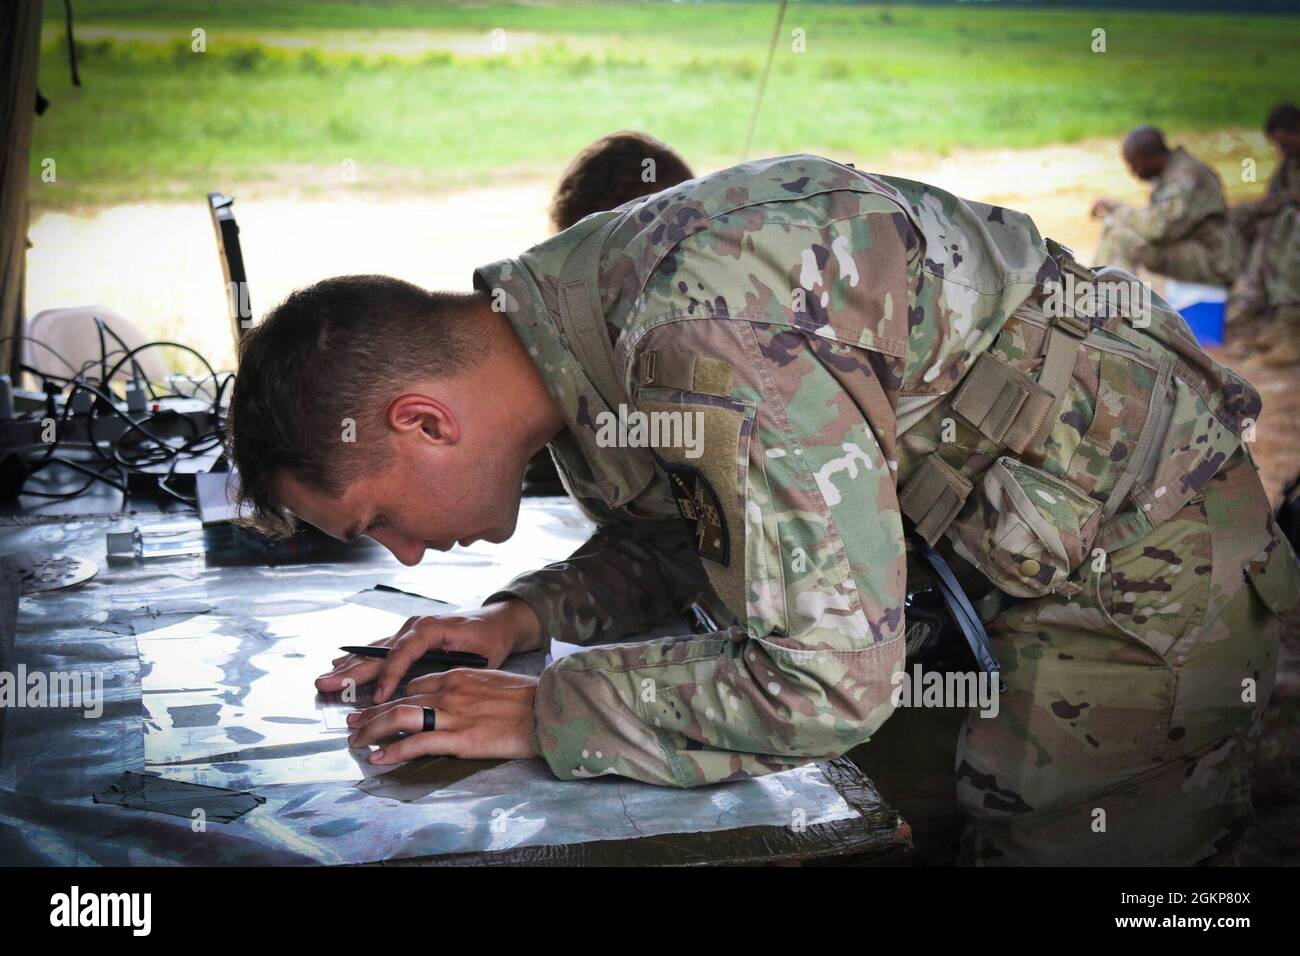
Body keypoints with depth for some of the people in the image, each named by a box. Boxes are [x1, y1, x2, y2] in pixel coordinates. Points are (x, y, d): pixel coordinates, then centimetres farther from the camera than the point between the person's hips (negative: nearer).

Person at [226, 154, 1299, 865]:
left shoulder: (705, 337, -34)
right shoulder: (581, 310, -2)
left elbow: (827, 683, -32)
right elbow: (666, 540, 13)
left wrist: (544, 713, -23)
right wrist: (524, 616, -6)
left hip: (1144, 551, -9)